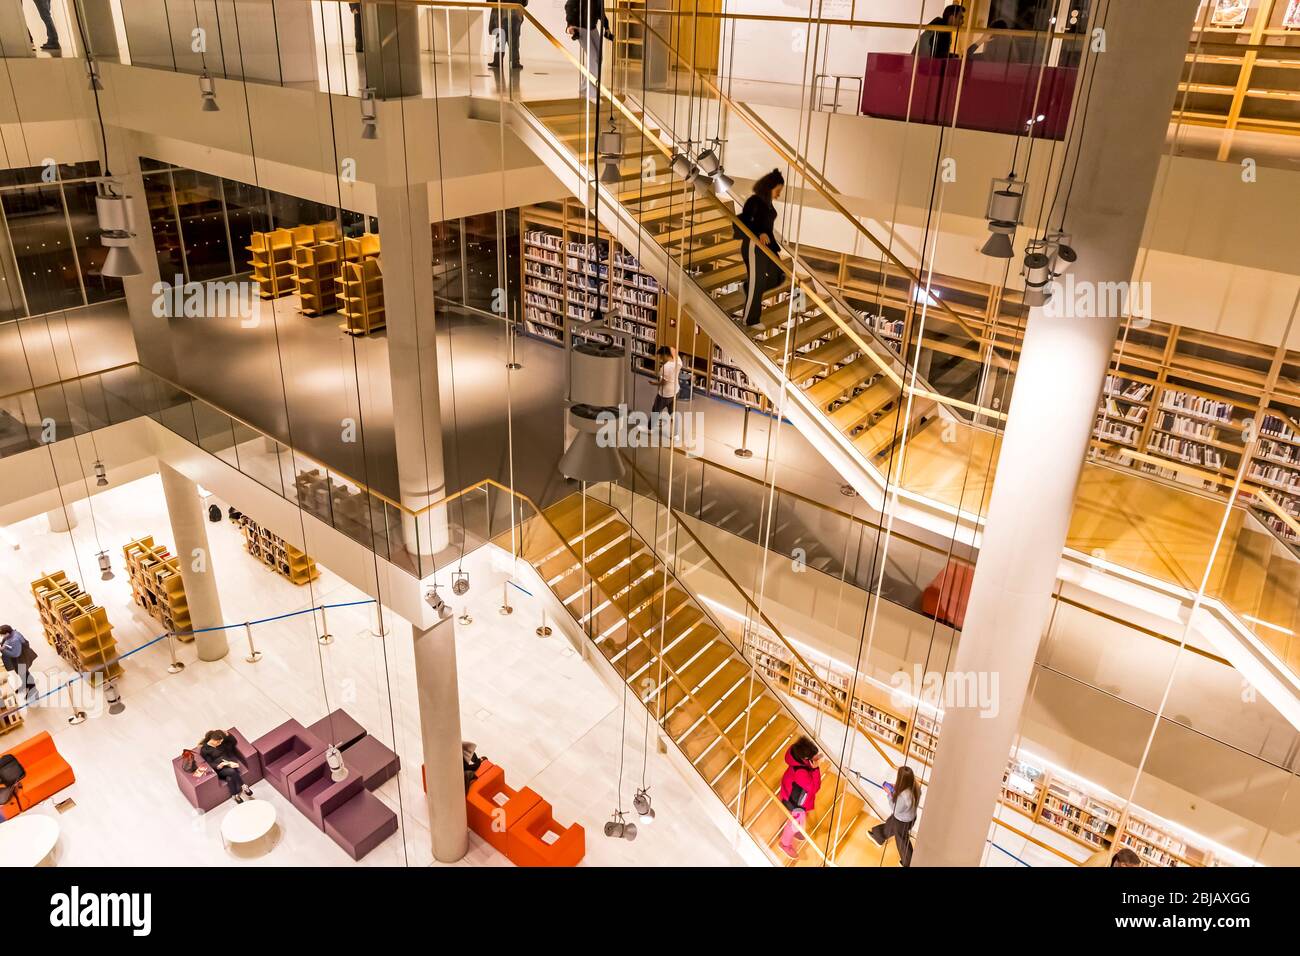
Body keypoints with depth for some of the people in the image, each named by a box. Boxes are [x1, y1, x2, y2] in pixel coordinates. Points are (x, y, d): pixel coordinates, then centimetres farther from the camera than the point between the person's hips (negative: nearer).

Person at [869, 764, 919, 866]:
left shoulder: (904, 796, -44)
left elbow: (896, 809, -26)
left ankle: (908, 863, 47)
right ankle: (878, 838, 61)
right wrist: (896, 789, -9)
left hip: (902, 822, -7)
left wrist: (890, 794, -20)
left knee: (902, 842, 22)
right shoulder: (915, 786, -22)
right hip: (910, 816, 7)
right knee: (889, 825, 33)